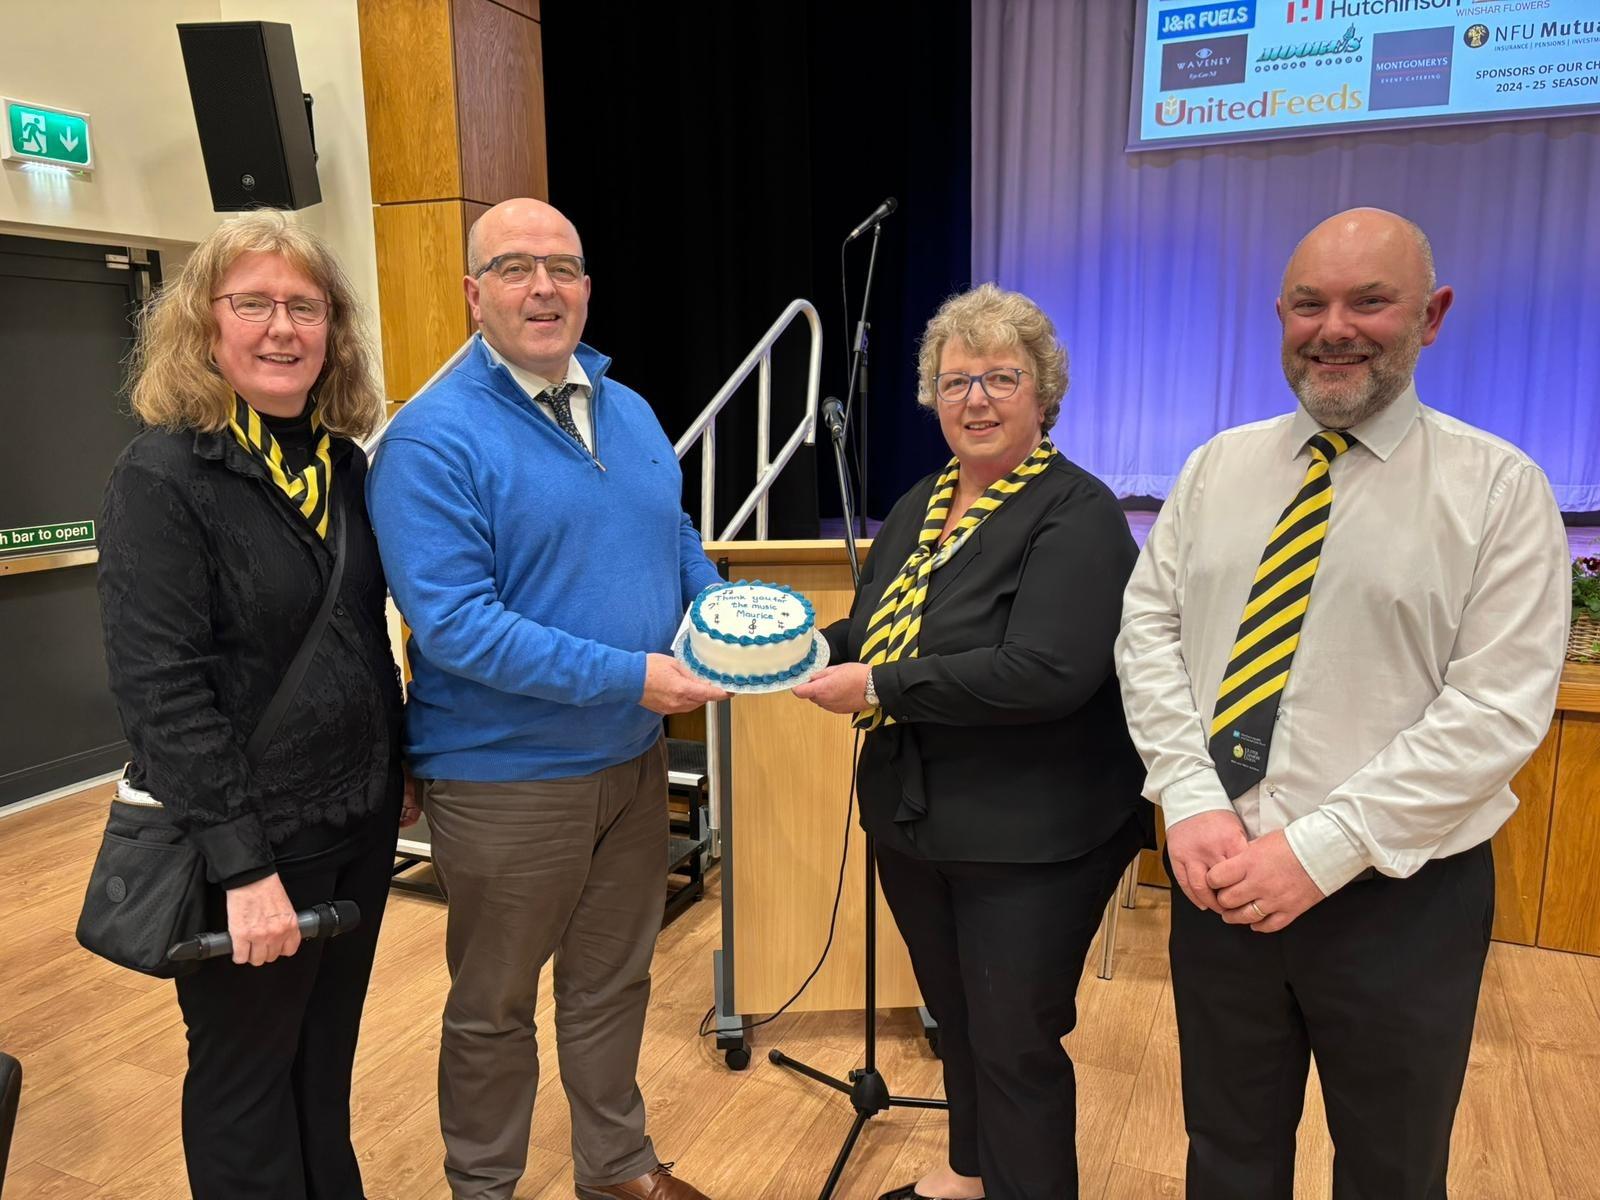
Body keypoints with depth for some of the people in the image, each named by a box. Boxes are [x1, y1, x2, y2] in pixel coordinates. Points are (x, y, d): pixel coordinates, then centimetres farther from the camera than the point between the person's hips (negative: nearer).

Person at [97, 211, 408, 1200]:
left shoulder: (342, 458, 4)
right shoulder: (163, 477, -15)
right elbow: (160, 690, -19)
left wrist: (398, 769, 13)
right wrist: (241, 864, -22)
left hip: (360, 820, 6)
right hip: (254, 838, -6)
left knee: (330, 1055, 22)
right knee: (248, 1078, 13)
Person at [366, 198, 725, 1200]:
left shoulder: (629, 411, 6)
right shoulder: (433, 438, -16)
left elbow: (680, 544, 15)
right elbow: (453, 624, -24)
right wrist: (628, 675, -27)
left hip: (634, 759, 6)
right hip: (508, 775, -6)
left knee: (616, 981, 23)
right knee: (495, 1007, 15)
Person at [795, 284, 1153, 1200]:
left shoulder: (1077, 514, -16)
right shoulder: (921, 506, 8)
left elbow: (1045, 672, -28)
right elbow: (880, 629, 17)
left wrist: (879, 689, -24)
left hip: (1030, 841, -7)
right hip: (914, 820, 8)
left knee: (1016, 1043, 8)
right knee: (955, 1017, 24)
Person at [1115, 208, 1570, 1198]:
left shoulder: (1500, 487, -7)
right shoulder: (1220, 465, 4)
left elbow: (1497, 709, -14)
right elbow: (1148, 630, 0)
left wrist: (1318, 850, -19)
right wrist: (1193, 804, -13)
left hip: (1400, 895, -2)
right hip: (1220, 875, 3)